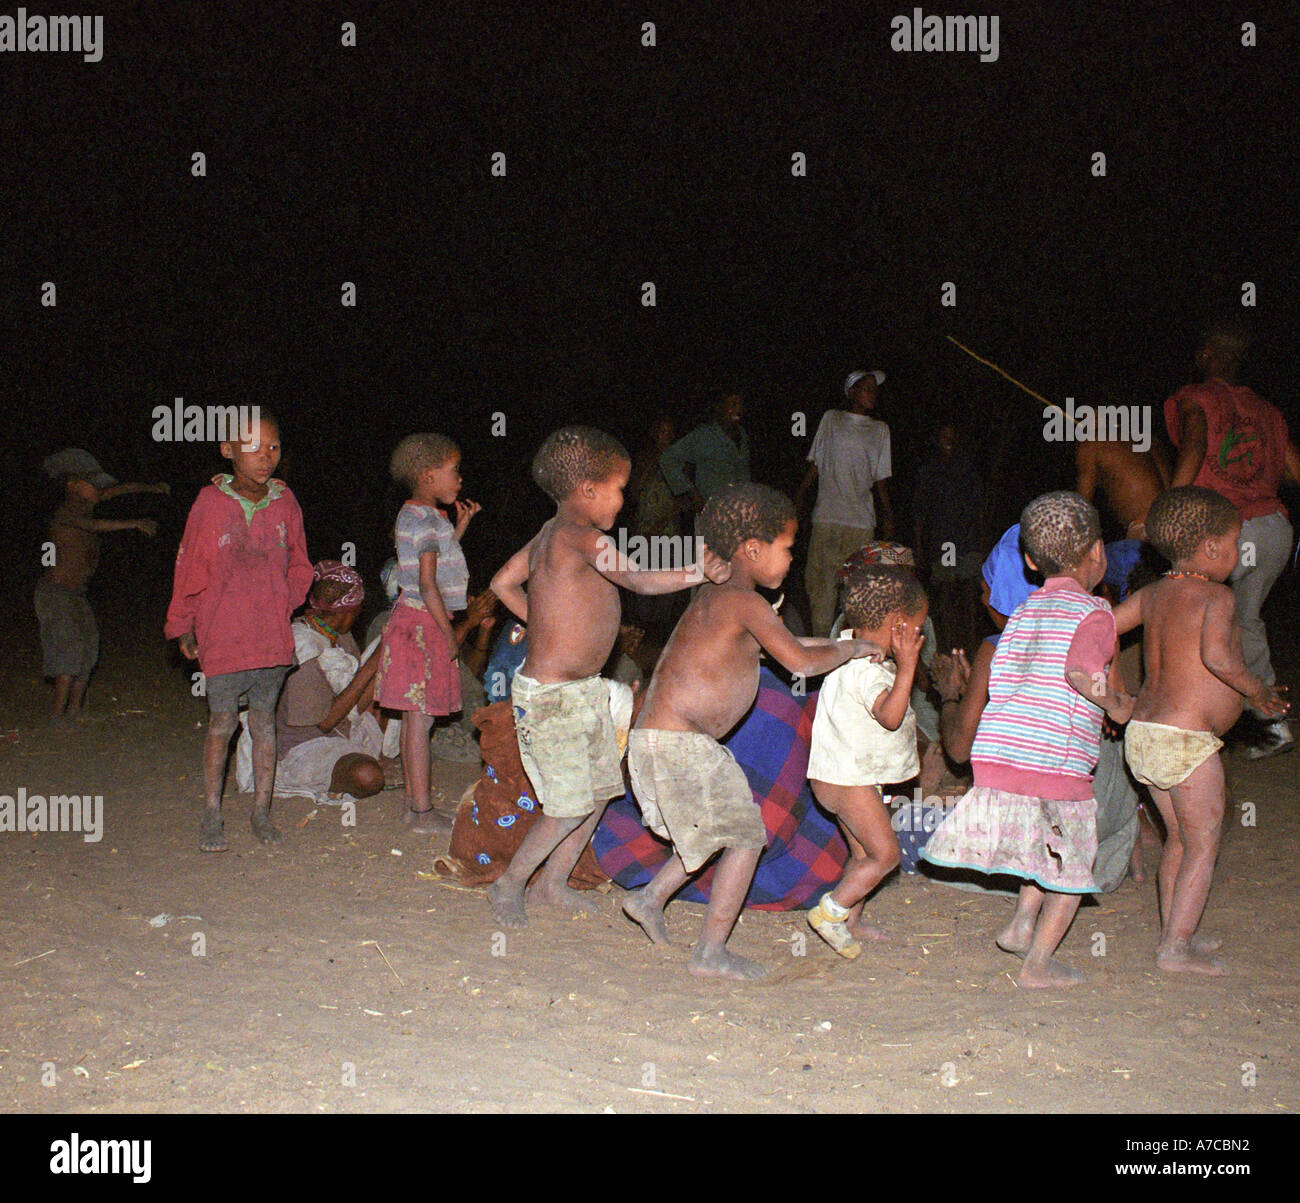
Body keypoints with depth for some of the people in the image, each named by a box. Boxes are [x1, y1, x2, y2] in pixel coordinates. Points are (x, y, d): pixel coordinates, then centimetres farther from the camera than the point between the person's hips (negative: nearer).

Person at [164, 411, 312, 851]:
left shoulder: (284, 503, 4)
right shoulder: (210, 504, -5)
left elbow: (298, 565, 17)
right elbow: (189, 568, 2)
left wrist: (283, 603, 7)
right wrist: (183, 628, 5)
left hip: (272, 634, 3)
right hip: (222, 634, -3)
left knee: (264, 719, 8)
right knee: (222, 720, -1)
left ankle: (261, 811, 17)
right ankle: (211, 815, 11)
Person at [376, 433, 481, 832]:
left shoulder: (412, 515, 14)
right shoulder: (426, 520, -16)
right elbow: (427, 583, -21)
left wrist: (459, 527, 19)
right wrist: (449, 634, -18)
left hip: (414, 618, 10)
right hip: (423, 623, -10)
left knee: (414, 718, 12)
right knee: (420, 718, -6)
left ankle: (414, 805, 18)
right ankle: (422, 813, -2)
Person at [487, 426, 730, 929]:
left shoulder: (551, 532, 7)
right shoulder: (583, 537, -22)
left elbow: (503, 583, 17)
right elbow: (639, 580, -36)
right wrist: (701, 570, -35)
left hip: (585, 688, 10)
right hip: (550, 696, -10)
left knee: (601, 788, 15)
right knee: (571, 805, -4)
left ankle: (553, 882, 29)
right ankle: (509, 885, 15)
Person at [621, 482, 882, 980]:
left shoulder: (716, 594, 15)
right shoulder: (743, 601, -15)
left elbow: (775, 644, 29)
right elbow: (800, 661, -19)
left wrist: (837, 644, 23)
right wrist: (849, 649, -1)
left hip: (659, 738, 10)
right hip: (677, 745, -10)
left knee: (724, 828, 23)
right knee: (746, 838, 0)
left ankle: (650, 900, 31)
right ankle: (711, 953, 5)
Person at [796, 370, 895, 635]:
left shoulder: (880, 429, 16)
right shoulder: (832, 419, 12)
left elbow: (881, 477, 17)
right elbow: (815, 464, 14)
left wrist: (887, 514, 8)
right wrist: (798, 499, 7)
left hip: (862, 519, 1)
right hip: (827, 516, -1)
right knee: (820, 579, -6)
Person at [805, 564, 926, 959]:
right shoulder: (868, 670, -24)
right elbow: (890, 715, -38)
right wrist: (907, 665, -40)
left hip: (846, 776, 10)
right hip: (848, 779, -10)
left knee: (863, 854, 18)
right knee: (885, 854, -7)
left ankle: (850, 923, 26)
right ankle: (830, 912, -3)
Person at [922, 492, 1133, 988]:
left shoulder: (1022, 612, 17)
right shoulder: (1093, 612, -5)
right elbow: (1082, 671, -24)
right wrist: (1115, 705, -5)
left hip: (996, 755, 7)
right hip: (1056, 761, -6)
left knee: (1047, 844, 28)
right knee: (1071, 864, 11)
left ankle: (1022, 922, 20)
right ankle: (1038, 961, 13)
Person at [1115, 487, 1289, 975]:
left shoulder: (1153, 594, 9)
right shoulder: (1218, 597, -12)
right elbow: (1217, 655, -29)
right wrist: (1258, 690, -14)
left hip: (1143, 732, 8)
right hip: (1186, 741, -8)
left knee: (1179, 840, 21)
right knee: (1202, 846, 2)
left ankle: (1174, 933, 29)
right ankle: (1175, 949, 2)